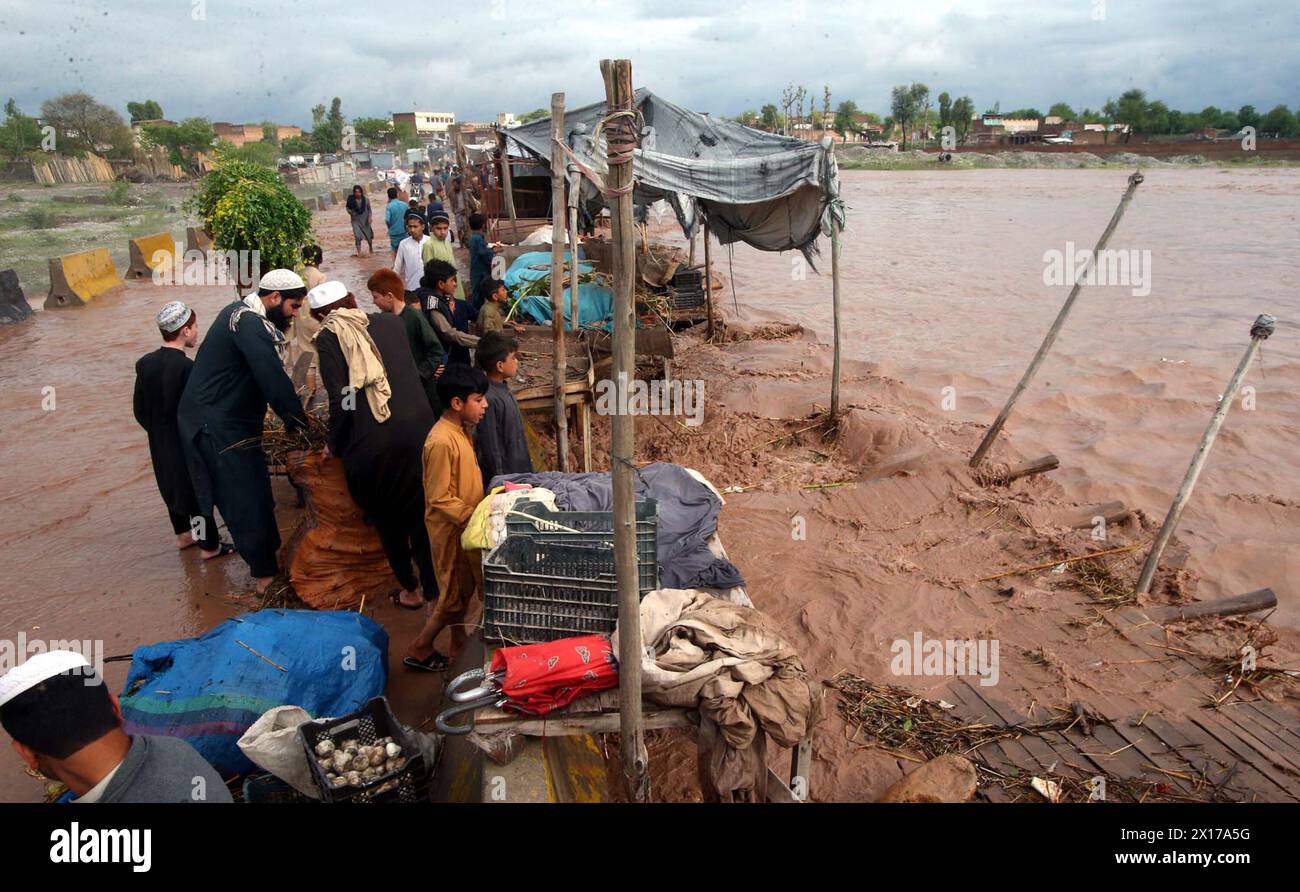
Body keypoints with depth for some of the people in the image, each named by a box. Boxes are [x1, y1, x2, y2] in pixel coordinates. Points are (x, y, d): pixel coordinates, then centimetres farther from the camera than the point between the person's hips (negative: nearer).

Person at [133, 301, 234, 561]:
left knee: (174, 485, 24)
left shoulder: (145, 363, -3)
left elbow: (140, 410, 5)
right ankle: (209, 545, 19)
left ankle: (183, 534, 42)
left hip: (160, 444, 7)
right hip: (188, 444, -7)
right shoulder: (187, 367, -25)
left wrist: (157, 430, 19)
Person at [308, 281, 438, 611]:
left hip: (371, 443, -3)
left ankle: (410, 589, 28)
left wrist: (336, 446, 5)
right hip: (417, 430, 3)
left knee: (387, 520, 18)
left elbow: (342, 399, -9)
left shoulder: (328, 338, -3)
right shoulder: (390, 323, 9)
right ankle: (432, 583, 29)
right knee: (421, 509, 18)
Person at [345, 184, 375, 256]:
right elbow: (348, 208, 4)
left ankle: (371, 249, 37)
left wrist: (369, 217, -9)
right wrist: (351, 212, -18)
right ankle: (358, 251, -9)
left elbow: (369, 209, 3)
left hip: (365, 220, 1)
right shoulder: (351, 200, -7)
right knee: (357, 235, -14)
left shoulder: (366, 200, -5)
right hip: (356, 220, -1)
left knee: (368, 235, 12)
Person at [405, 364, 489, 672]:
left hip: (463, 526, 9)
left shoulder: (459, 431, 4)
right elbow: (441, 500, -25)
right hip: (451, 530, -9)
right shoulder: (442, 442, -26)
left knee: (463, 589, 19)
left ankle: (460, 644, 34)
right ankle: (418, 650, 21)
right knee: (454, 595, 5)